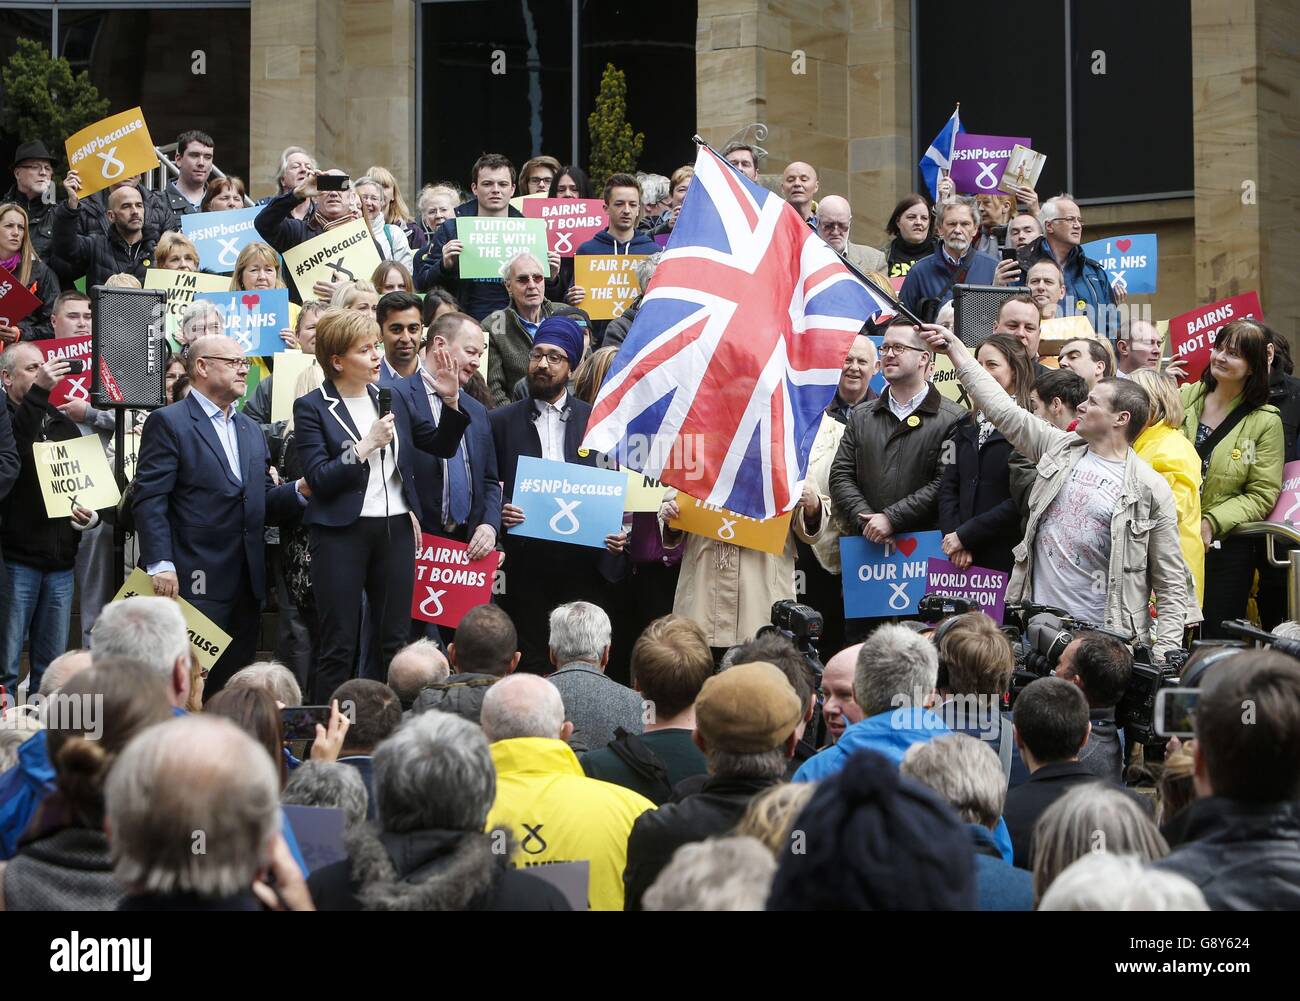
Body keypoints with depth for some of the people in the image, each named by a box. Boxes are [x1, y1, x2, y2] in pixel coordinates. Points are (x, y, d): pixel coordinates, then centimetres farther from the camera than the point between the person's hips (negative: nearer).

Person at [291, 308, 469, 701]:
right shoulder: (312, 408, -4)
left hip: (395, 529, 5)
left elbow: (442, 446, 13)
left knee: (396, 640, 7)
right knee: (338, 647, -1)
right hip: (342, 532, -5)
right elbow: (319, 478, -12)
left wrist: (451, 400, -1)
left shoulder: (392, 399, 11)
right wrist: (366, 446, -18)